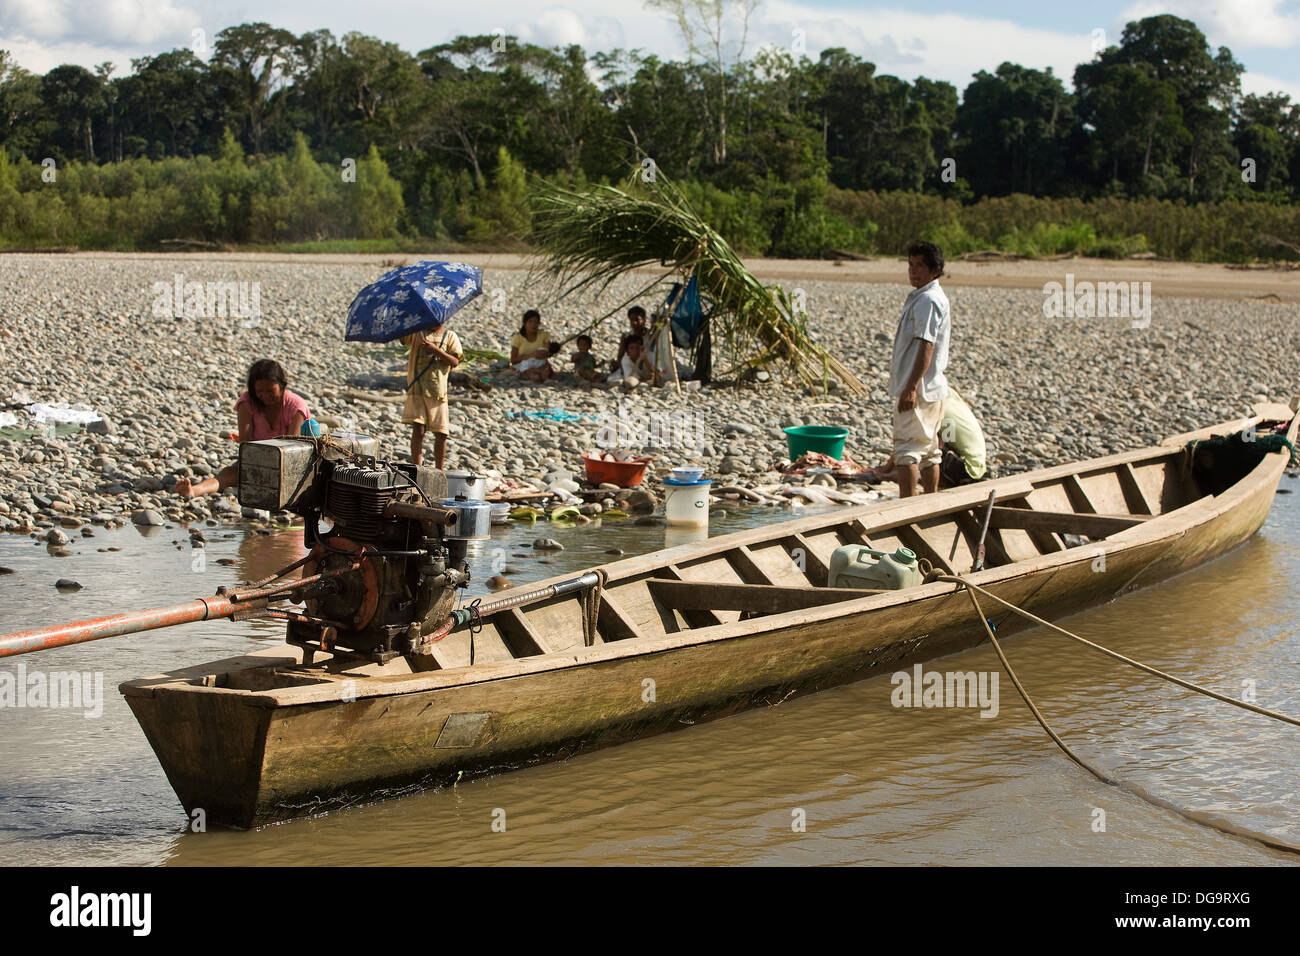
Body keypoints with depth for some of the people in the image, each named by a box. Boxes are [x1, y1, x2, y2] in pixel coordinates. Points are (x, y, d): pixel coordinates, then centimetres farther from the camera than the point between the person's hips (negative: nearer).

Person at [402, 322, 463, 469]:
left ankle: (439, 470, 15)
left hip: (438, 390, 0)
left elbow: (455, 362, -3)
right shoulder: (417, 332, 11)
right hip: (417, 388, 0)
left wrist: (435, 349, -15)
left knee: (441, 434, 2)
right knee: (418, 429, -9)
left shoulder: (450, 336, 9)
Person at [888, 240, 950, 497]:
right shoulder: (928, 297, 17)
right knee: (929, 450, 13)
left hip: (917, 390, -11)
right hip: (933, 389, 11)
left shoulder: (927, 300, -16)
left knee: (906, 449, -11)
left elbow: (927, 345, -23)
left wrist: (911, 387, -26)